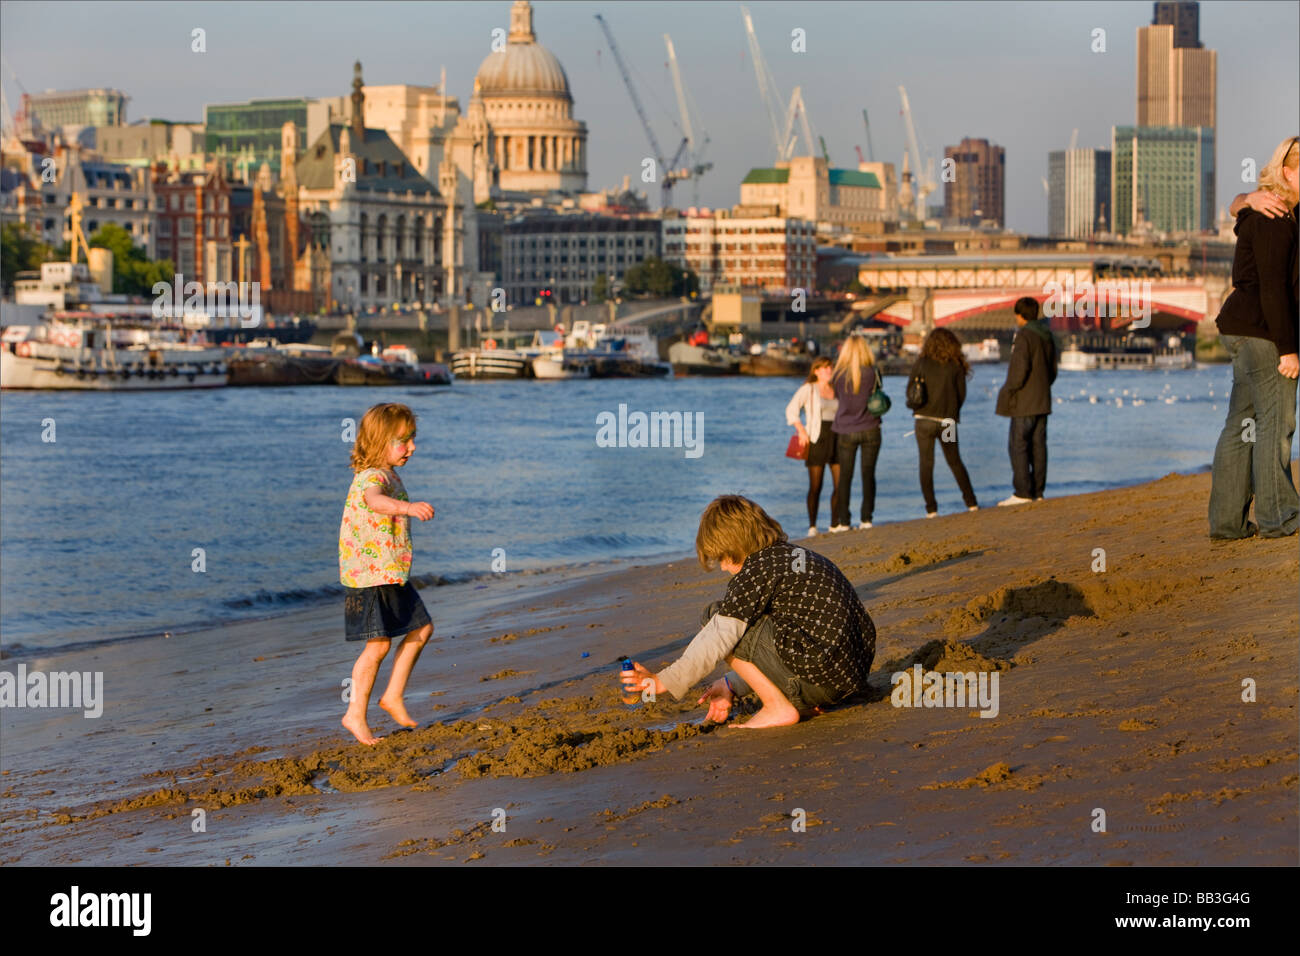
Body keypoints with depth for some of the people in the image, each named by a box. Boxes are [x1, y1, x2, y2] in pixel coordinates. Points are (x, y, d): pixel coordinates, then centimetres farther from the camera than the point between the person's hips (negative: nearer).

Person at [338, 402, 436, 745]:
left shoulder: (389, 475, 13)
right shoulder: (371, 477, -20)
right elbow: (373, 499, -45)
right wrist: (407, 507, -62)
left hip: (392, 575, 10)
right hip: (368, 575, -10)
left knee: (421, 629, 12)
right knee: (378, 644, -11)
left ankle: (393, 695, 21)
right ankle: (355, 715, -2)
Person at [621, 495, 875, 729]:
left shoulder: (756, 570, -9)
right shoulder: (794, 555, 20)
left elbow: (718, 639, -13)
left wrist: (664, 682, -7)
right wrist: (731, 685, 25)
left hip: (816, 677, -10)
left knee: (715, 619, -3)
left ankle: (779, 707, -2)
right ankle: (804, 702, 12)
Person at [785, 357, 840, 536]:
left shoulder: (837, 390, 13)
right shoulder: (808, 389, -1)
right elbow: (791, 410, -5)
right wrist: (802, 431, -14)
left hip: (836, 440, 5)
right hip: (817, 440, -5)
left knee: (840, 484, -2)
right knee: (815, 486, -4)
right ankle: (812, 527, 1)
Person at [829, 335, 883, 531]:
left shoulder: (839, 375, -6)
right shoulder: (872, 373, -7)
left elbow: (837, 396, 6)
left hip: (846, 432, 0)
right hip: (870, 429, 0)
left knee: (845, 477, 5)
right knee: (868, 475, 6)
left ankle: (843, 522, 3)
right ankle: (866, 519, 4)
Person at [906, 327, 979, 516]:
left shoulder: (921, 363, -2)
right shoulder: (956, 366, 0)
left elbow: (910, 392, 0)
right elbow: (961, 394, 3)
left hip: (924, 421, -1)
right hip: (947, 421, 1)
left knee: (926, 464, 6)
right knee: (955, 462, 17)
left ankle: (931, 508, 2)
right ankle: (971, 502, 15)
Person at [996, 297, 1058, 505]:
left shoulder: (1024, 336, -14)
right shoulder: (1047, 336, 12)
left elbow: (1020, 369, -21)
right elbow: (1053, 370, 16)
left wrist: (1008, 393, -11)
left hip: (1024, 402, -8)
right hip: (1043, 402, 8)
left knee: (1018, 445, -5)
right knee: (1038, 446, 9)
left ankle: (1022, 492, -9)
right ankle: (1037, 491, 10)